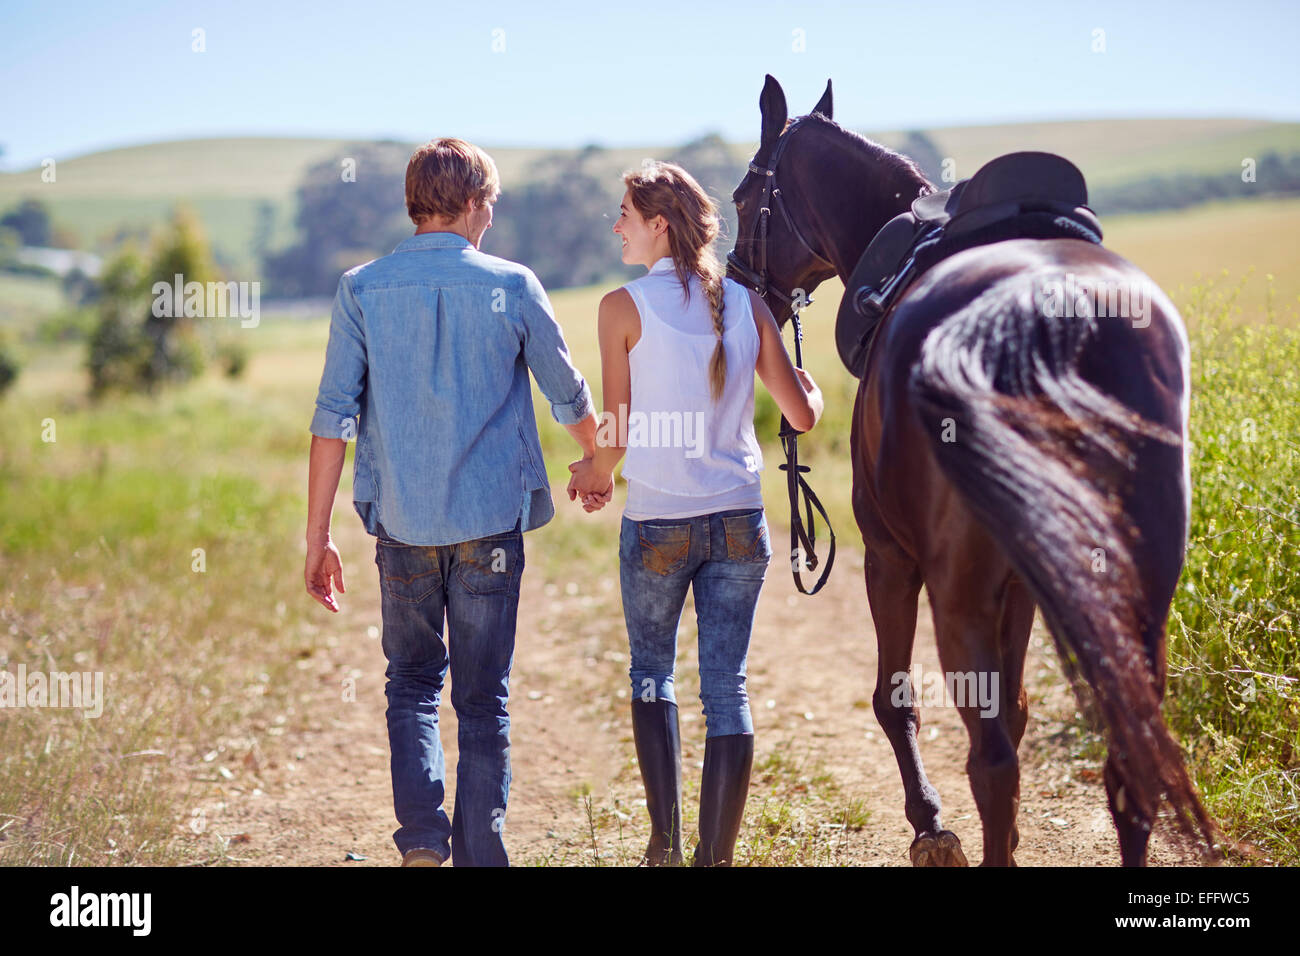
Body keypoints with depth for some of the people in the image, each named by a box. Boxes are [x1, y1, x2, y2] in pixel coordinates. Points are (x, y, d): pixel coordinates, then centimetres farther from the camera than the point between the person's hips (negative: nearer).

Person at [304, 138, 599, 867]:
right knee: (484, 698, 10)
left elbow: (333, 417, -4)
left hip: (402, 520, 1)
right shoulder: (512, 287, -3)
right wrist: (596, 458, 29)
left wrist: (319, 536, 0)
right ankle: (478, 850, 12)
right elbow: (570, 397, 8)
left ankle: (421, 832, 0)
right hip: (490, 520, -1)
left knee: (413, 682, 17)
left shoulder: (362, 289, -1)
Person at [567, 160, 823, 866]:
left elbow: (617, 432, -7)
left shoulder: (624, 307, -8)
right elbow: (803, 416, 2)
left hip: (657, 522, -2)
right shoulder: (745, 304, 2)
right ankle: (717, 854, 9)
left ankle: (665, 840, 11)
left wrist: (595, 472, 14)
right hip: (739, 521, 3)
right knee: (726, 687, 8)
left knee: (651, 672, 18)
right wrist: (812, 388, 25)